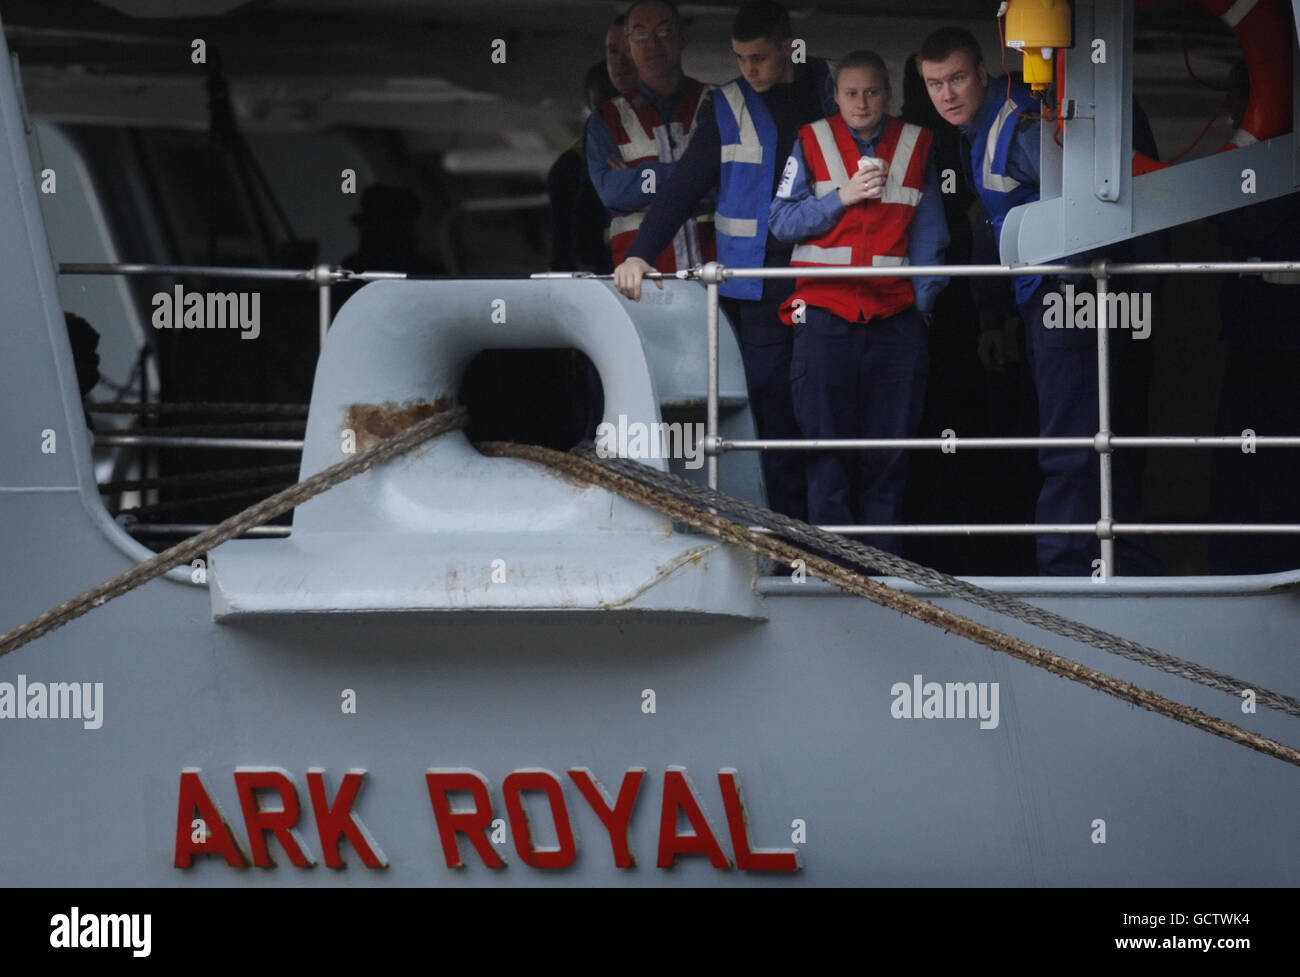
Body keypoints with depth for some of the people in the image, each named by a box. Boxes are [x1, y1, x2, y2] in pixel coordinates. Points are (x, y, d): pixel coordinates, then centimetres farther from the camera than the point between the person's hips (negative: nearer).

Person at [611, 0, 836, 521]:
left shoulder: (828, 88, 8)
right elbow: (682, 187, 3)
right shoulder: (730, 107, 7)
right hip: (762, 279, 0)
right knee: (774, 406, -5)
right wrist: (640, 253, -9)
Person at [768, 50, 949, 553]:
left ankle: (883, 552, 5)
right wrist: (843, 197, -9)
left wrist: (924, 299, 3)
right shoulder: (812, 143, 8)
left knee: (889, 438, 0)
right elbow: (782, 219, 1)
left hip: (894, 312, 1)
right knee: (828, 436, -5)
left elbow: (929, 232, 12)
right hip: (824, 309, -1)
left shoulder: (915, 146, 11)